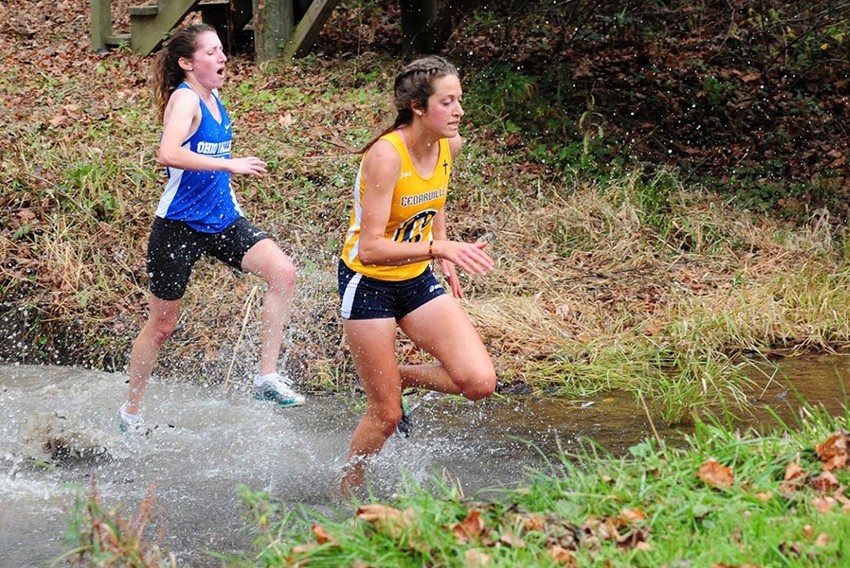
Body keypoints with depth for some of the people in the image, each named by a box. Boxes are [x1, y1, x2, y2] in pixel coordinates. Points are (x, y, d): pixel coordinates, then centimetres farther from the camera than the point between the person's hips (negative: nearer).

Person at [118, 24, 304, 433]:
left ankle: (267, 376, -10)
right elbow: (168, 154, -35)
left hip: (223, 222, 7)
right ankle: (131, 411, 26)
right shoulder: (184, 98, -16)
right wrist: (230, 165, -34)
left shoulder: (213, 99, 9)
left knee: (283, 272, -16)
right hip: (179, 227, -7)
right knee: (162, 325, 6)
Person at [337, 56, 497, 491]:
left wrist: (444, 260, 18)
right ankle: (345, 493, 24)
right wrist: (440, 248, -40)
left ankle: (400, 377, 18)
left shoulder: (449, 145, -5)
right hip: (368, 282, -6)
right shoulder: (385, 156, -26)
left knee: (479, 382, -10)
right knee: (386, 416, -1)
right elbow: (371, 248, -31)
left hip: (417, 280, 6)